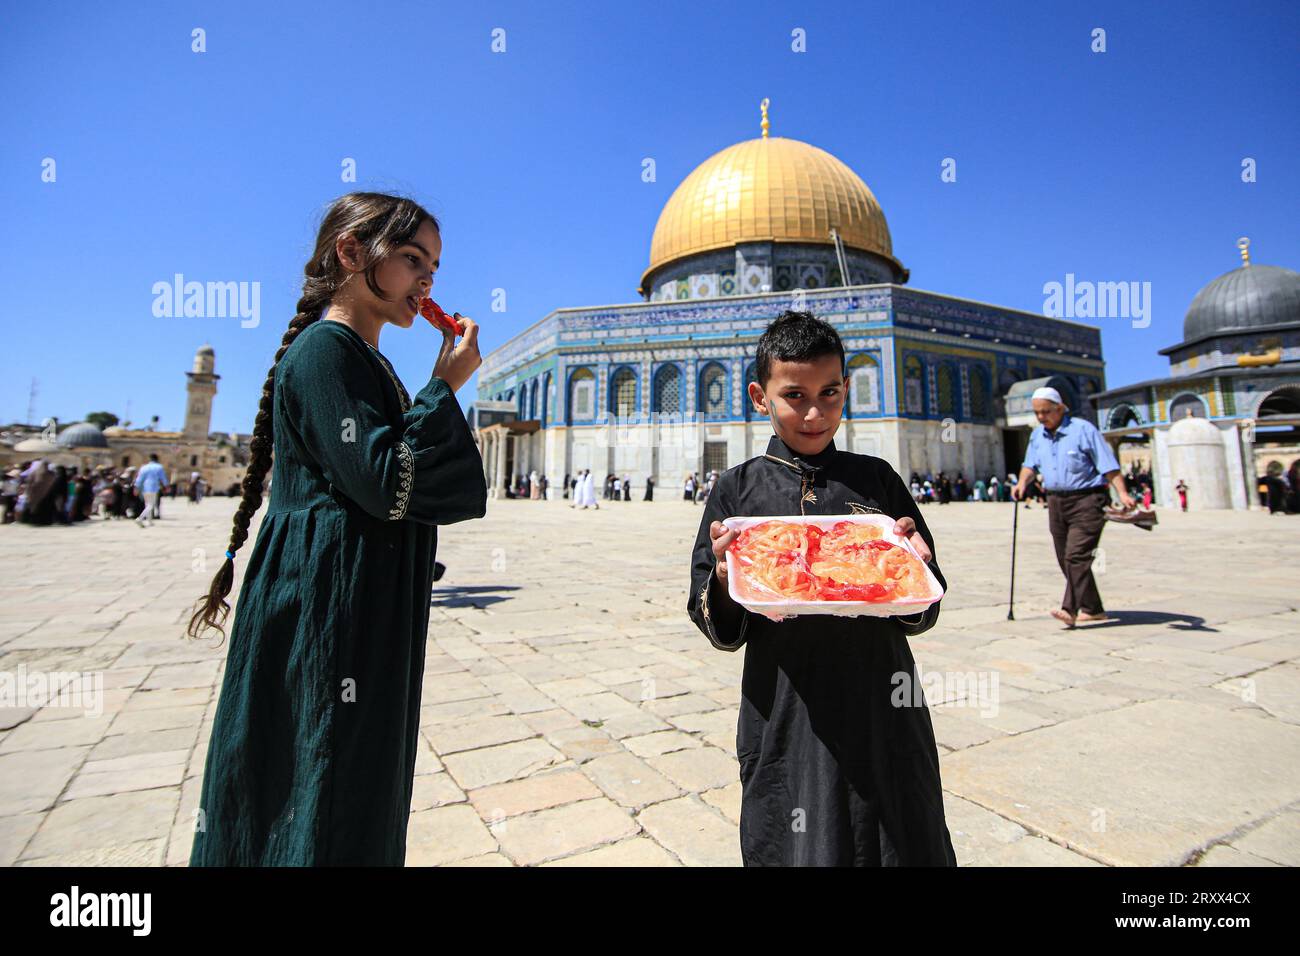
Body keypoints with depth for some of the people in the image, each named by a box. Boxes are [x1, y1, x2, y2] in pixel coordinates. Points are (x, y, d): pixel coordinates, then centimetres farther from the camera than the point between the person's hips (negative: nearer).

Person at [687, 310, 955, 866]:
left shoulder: (877, 479, 1)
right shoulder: (738, 489, -3)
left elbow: (922, 615, 6)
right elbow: (722, 632, -1)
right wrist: (724, 581, -21)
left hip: (883, 716, 2)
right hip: (785, 723, -1)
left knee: (907, 847, 15)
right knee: (794, 848, 12)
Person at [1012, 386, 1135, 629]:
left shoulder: (1083, 429, -8)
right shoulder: (1037, 435, 11)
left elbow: (1109, 465, -12)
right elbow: (1031, 464, 19)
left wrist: (1122, 493, -22)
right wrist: (1022, 483, 0)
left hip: (1086, 500, -7)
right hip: (1056, 502, 7)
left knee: (1076, 555, -15)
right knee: (1066, 560, 9)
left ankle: (1070, 609, -17)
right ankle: (1093, 609, 21)